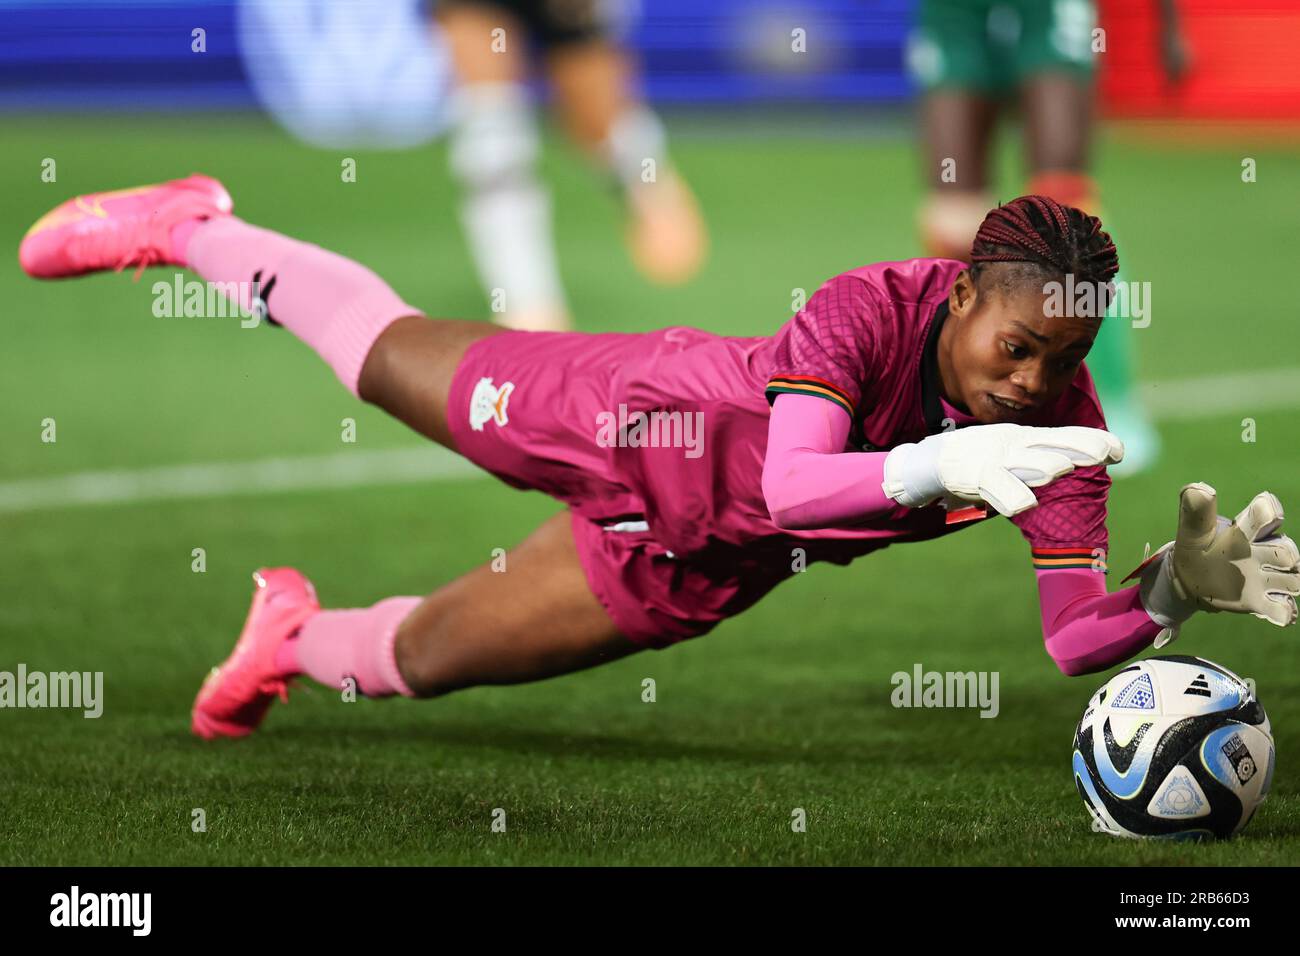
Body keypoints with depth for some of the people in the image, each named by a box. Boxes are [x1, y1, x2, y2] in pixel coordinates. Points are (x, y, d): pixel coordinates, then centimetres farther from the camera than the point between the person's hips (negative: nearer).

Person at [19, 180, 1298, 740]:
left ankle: (295, 643, 55)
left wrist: (1177, 590, -47)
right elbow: (789, 489, -49)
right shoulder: (870, 311, -37)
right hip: (633, 420, -3)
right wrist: (935, 469, -63)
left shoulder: (1061, 433, -26)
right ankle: (187, 229, 54)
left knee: (423, 655, 19)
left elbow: (1074, 636, -28)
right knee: (380, 353, 24)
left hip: (684, 566, 3)